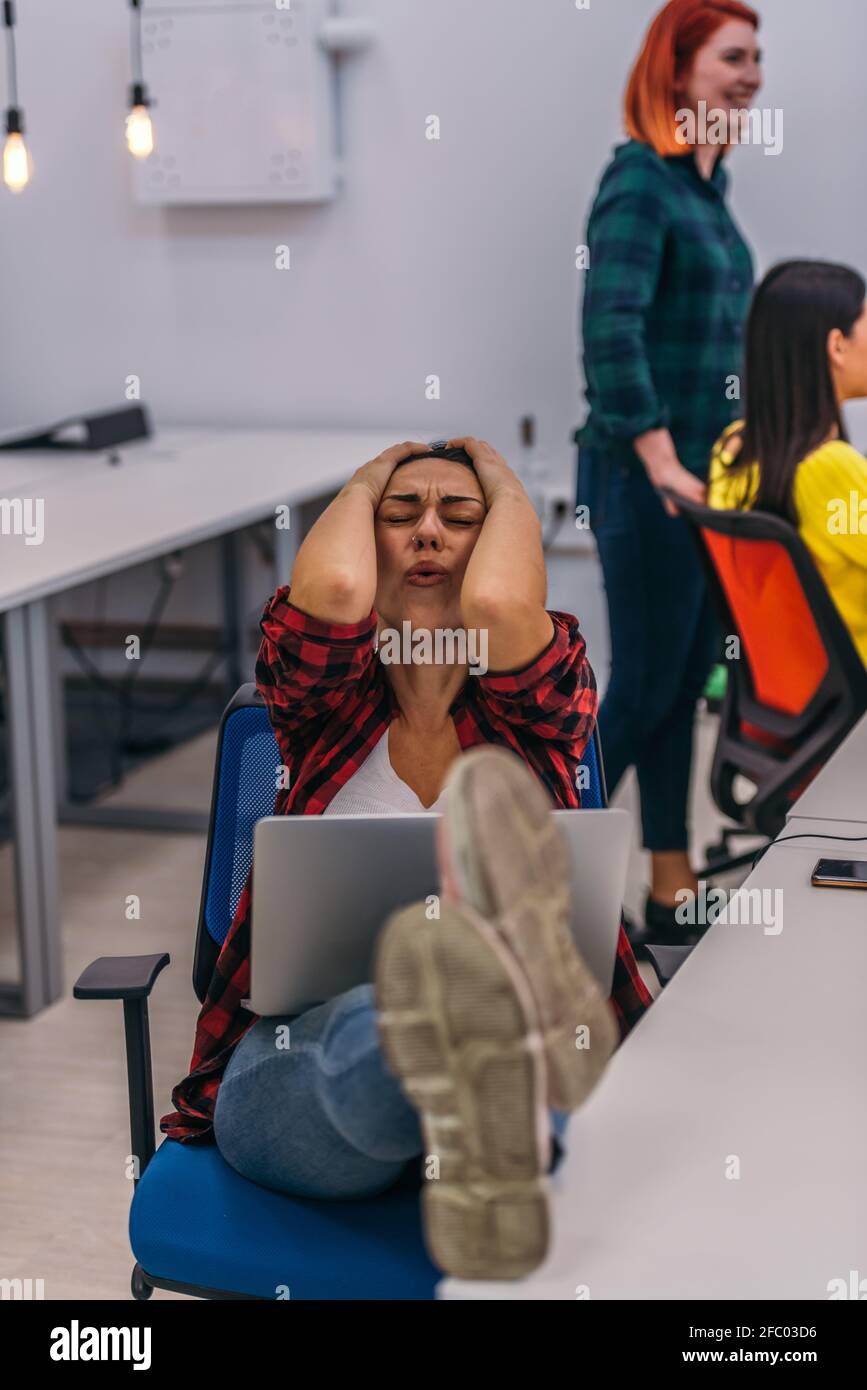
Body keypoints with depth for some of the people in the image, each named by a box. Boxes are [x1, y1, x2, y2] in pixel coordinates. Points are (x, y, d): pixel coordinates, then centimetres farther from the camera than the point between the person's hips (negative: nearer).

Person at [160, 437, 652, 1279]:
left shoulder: (536, 707, 13)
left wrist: (506, 490, 13)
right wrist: (362, 486, 16)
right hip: (297, 1063, -1)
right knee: (371, 1027, -41)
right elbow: (333, 590, -9)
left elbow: (500, 606, -11)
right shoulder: (328, 702, 15)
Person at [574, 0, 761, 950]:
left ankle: (672, 898, 21)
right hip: (646, 479, -8)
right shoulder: (639, 178, -14)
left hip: (705, 473, 8)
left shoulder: (708, 184, 13)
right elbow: (611, 328, -24)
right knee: (645, 686, -1)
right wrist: (662, 464, -26)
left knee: (686, 684, 12)